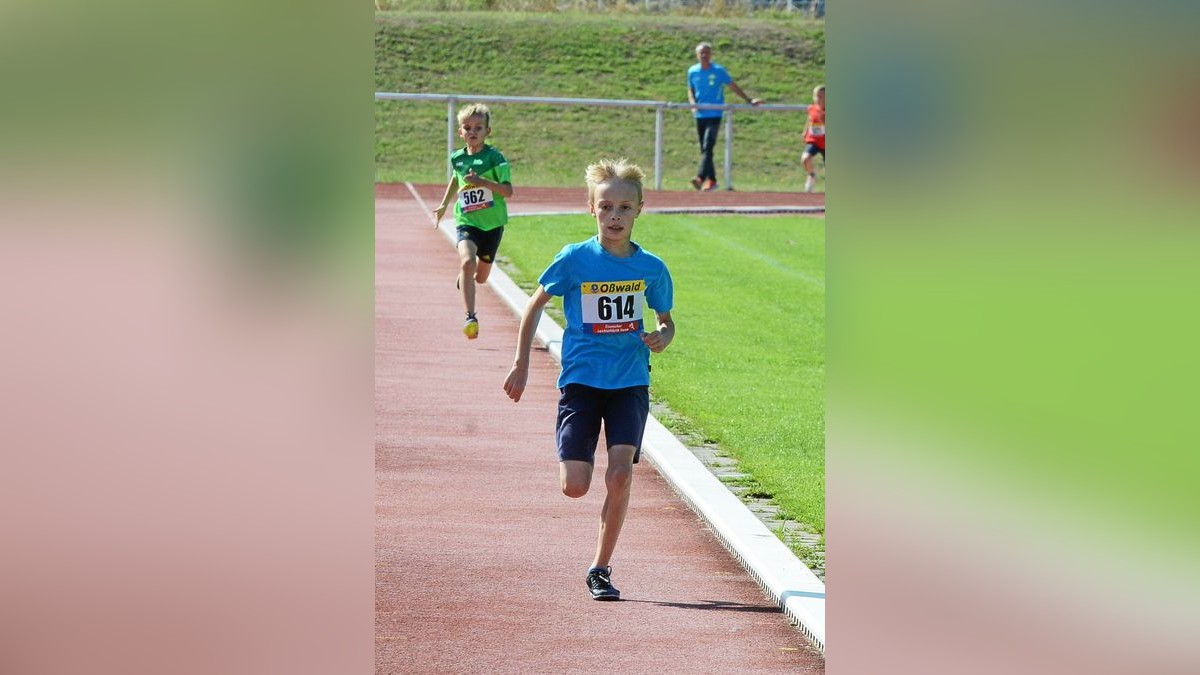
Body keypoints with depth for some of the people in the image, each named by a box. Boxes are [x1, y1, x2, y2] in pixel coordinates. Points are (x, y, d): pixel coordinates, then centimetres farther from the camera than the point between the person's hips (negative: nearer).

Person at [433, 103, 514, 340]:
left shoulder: (494, 157, -10)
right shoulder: (457, 158, 2)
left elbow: (508, 191, -15)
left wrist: (484, 182, -28)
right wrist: (444, 205, 27)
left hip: (492, 223, -1)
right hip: (467, 222, 1)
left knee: (481, 277, 11)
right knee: (467, 262, -27)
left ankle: (464, 275, 51)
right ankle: (470, 318, -28)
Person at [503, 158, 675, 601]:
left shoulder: (651, 268, 0)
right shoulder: (574, 260, -5)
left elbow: (666, 320, 14)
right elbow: (535, 306, 7)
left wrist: (661, 338, -10)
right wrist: (521, 365, 6)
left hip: (630, 384, 1)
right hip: (581, 380, -1)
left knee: (621, 476, -14)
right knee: (575, 487, -8)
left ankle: (601, 568, 3)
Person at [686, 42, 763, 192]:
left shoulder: (719, 70, -2)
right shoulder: (692, 72, 7)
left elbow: (733, 86, 6)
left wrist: (749, 100, 3)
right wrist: (692, 102, -4)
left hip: (714, 115, -4)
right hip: (700, 115, 4)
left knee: (707, 147, -18)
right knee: (704, 149, 8)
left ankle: (700, 178, -28)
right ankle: (711, 180, 16)